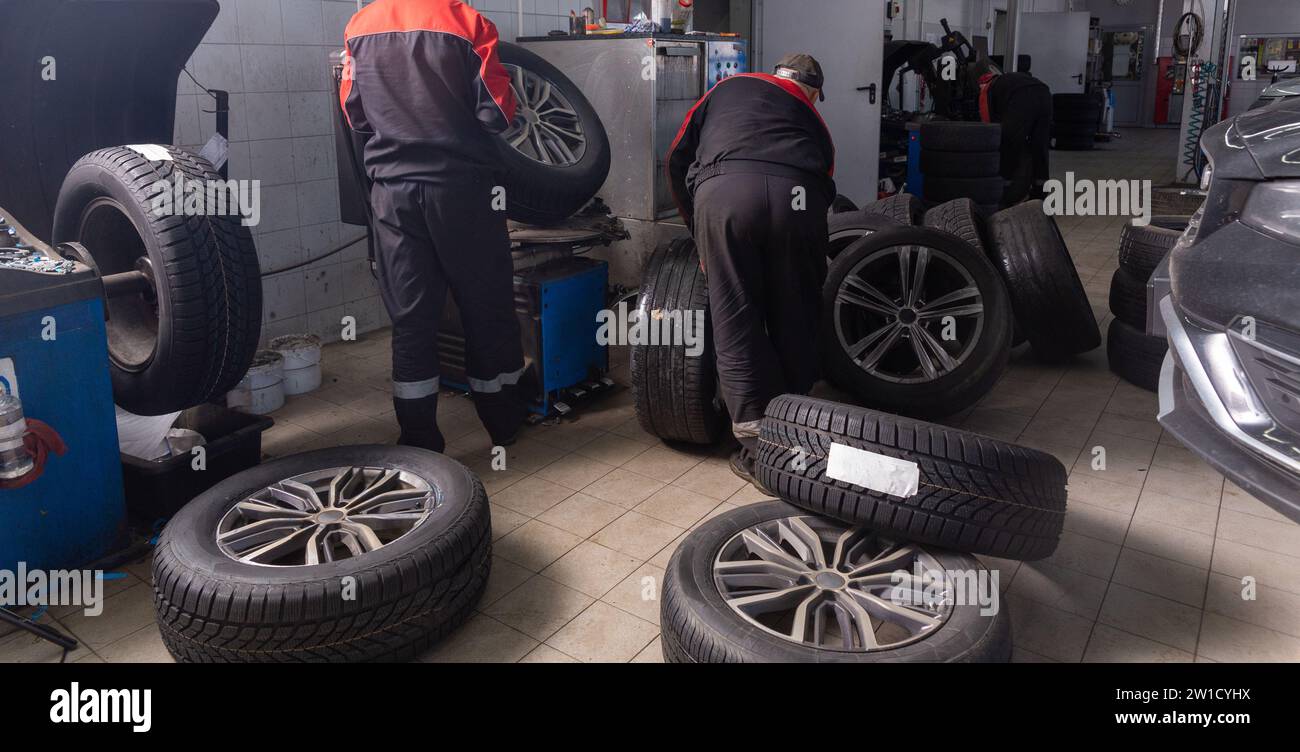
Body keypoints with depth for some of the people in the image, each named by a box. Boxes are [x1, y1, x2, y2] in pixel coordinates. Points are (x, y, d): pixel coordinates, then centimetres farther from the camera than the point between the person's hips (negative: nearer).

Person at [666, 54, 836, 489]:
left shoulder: (729, 88, 33)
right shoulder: (811, 117, 34)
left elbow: (678, 160, 26)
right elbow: (825, 187, 29)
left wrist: (701, 235, 32)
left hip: (721, 191, -1)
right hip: (795, 195, 1)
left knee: (736, 322, 4)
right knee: (795, 321, 14)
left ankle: (758, 451, 5)